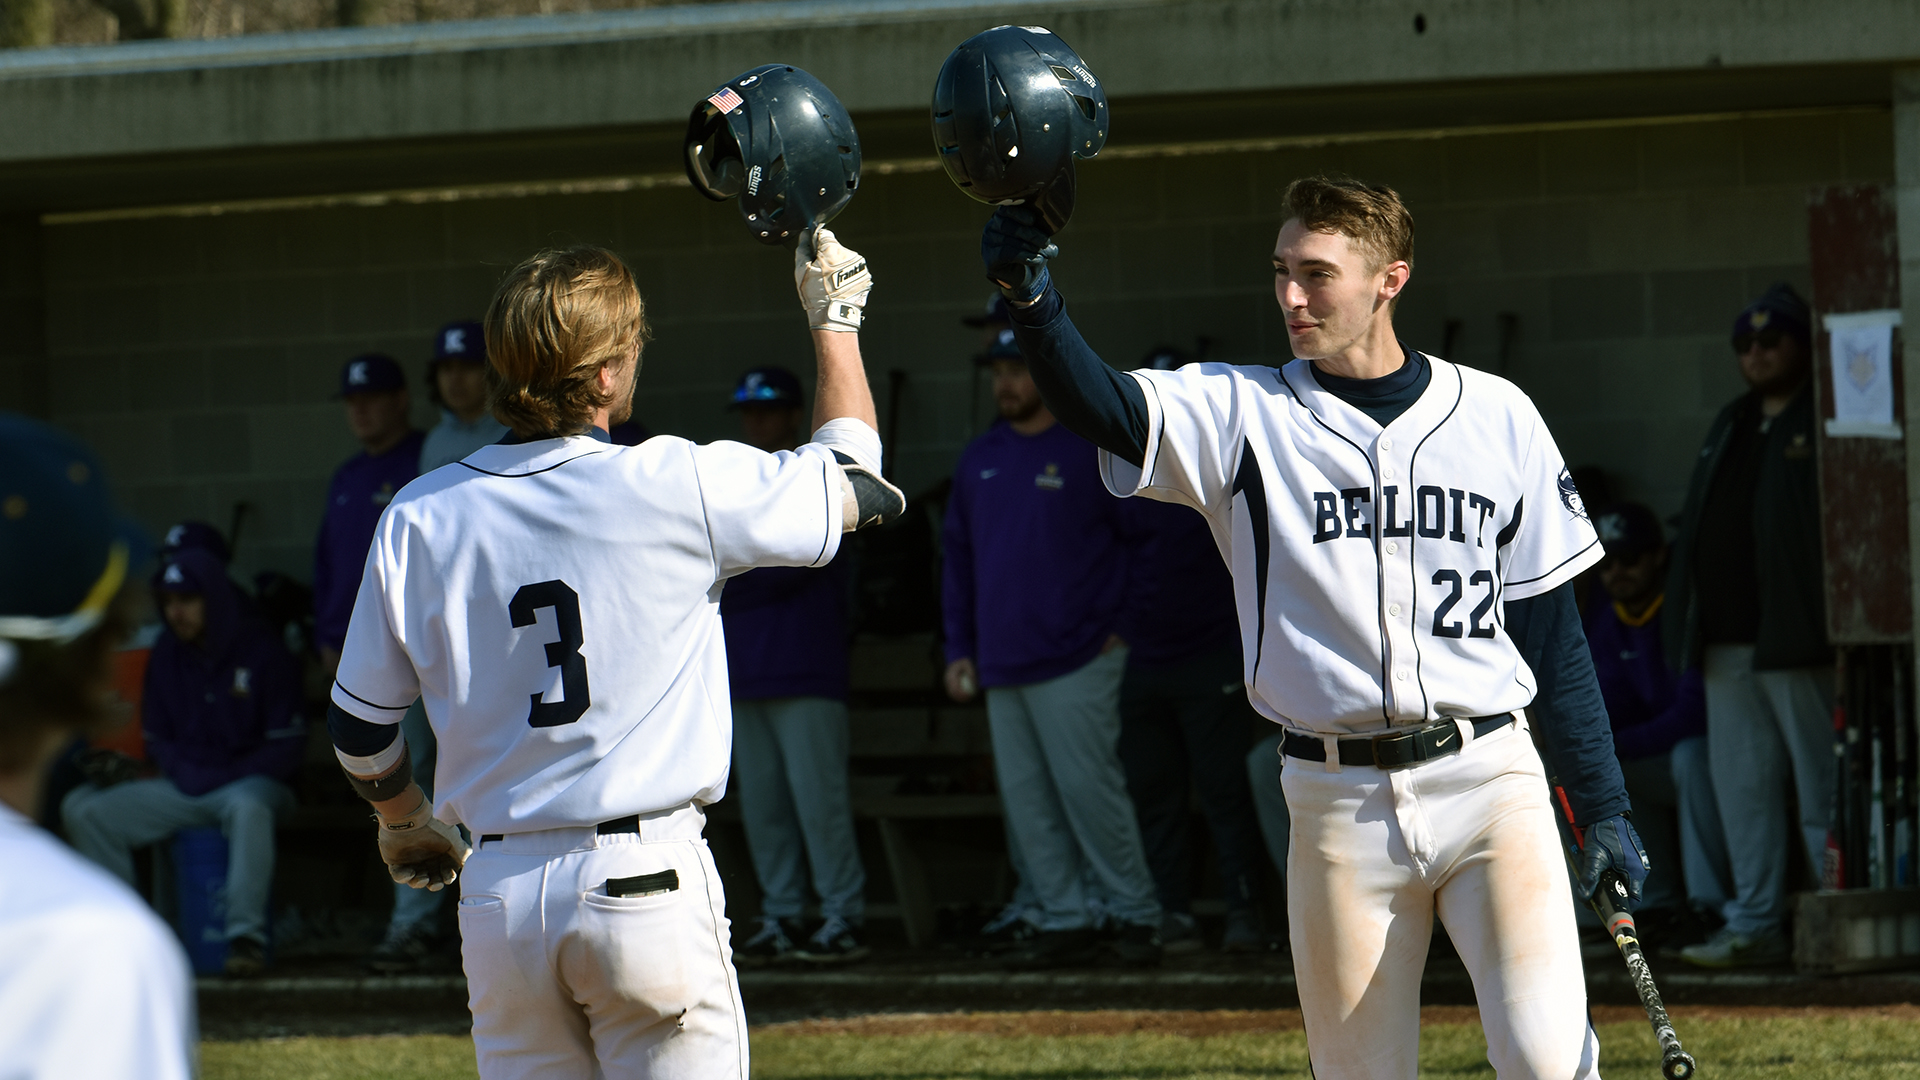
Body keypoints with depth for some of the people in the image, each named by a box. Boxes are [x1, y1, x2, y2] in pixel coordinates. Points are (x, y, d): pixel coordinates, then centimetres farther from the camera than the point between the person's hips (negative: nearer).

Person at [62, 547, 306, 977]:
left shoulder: (262, 652, -6)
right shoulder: (166, 656, 8)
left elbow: (287, 745, -6)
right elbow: (156, 739, 15)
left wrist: (227, 778, -14)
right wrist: (184, 772, -6)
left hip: (250, 781, -5)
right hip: (183, 789, 5)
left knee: (247, 807, -43)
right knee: (82, 808, -14)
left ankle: (247, 936, -41)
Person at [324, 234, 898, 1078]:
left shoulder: (419, 518, 2)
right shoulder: (677, 488, -8)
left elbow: (358, 730, 10)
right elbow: (851, 480, 10)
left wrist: (403, 822, 31)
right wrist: (834, 316, 24)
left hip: (500, 898, 4)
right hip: (647, 880, -4)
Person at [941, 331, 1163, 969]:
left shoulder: (1092, 450, -4)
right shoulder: (978, 462, 14)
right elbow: (959, 559, 18)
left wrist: (1122, 625, -6)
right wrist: (959, 649, 11)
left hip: (1077, 660, -6)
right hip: (1001, 667, 6)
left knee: (1088, 788, -8)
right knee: (1025, 798, 4)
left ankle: (1134, 914, 0)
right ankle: (1063, 921, 8)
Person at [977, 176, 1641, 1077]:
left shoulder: (1495, 417, 6)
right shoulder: (1242, 415, 4)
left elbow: (1551, 629, 9)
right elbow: (1103, 409, -15)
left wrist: (1602, 807, 6)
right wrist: (1033, 303, -34)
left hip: (1487, 778, -1)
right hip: (1340, 801, 1)